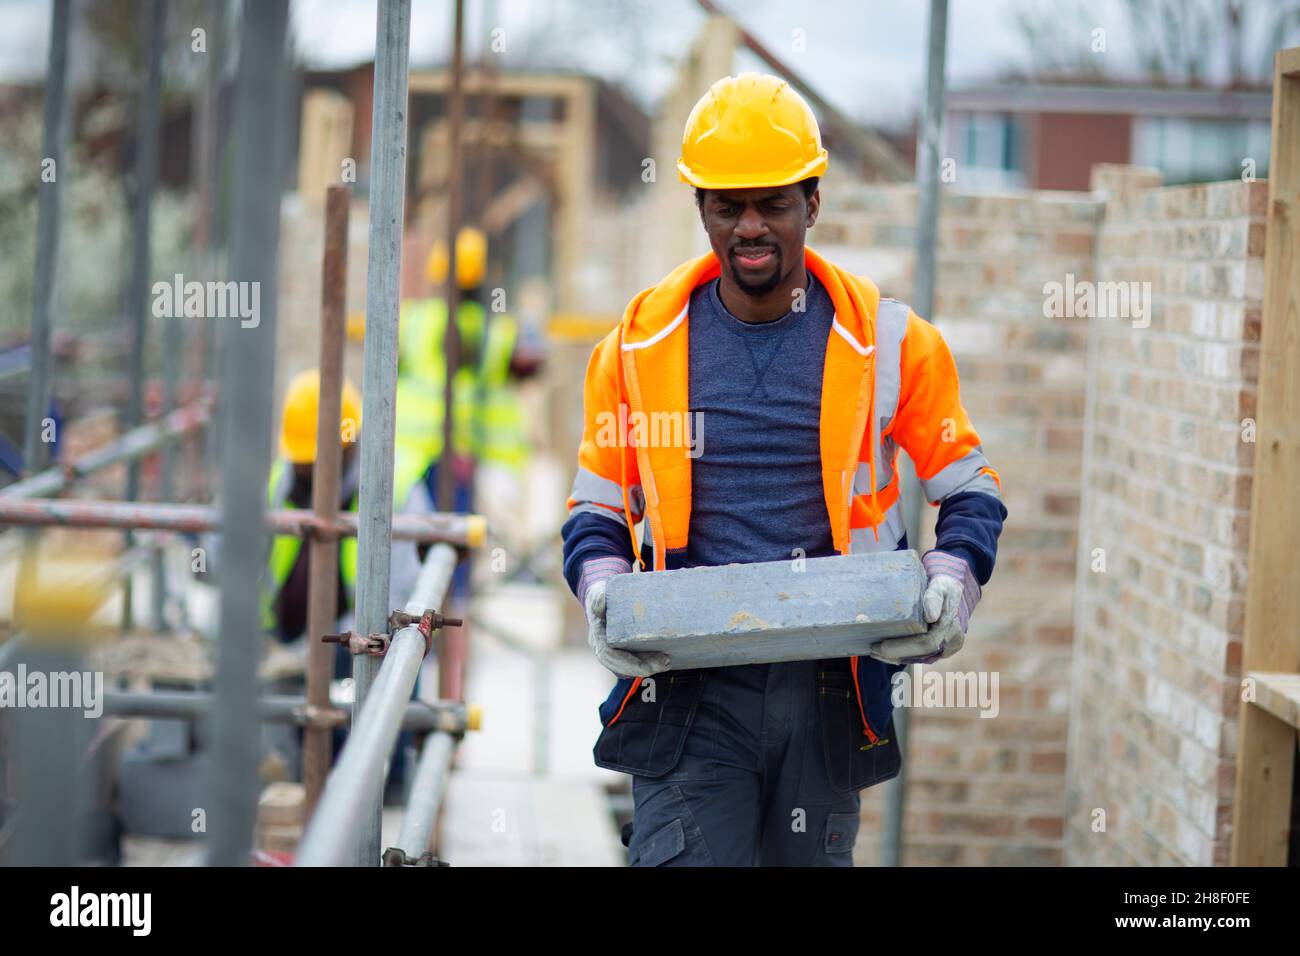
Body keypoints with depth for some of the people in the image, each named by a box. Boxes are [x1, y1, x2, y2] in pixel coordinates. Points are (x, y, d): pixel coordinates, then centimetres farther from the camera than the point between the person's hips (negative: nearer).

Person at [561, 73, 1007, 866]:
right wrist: (602, 586, -7)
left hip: (828, 689, 1)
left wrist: (954, 577, -8)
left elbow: (969, 488, 12)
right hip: (687, 687, -1)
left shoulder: (888, 340, 4)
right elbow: (598, 505, 14)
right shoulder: (641, 342, 6)